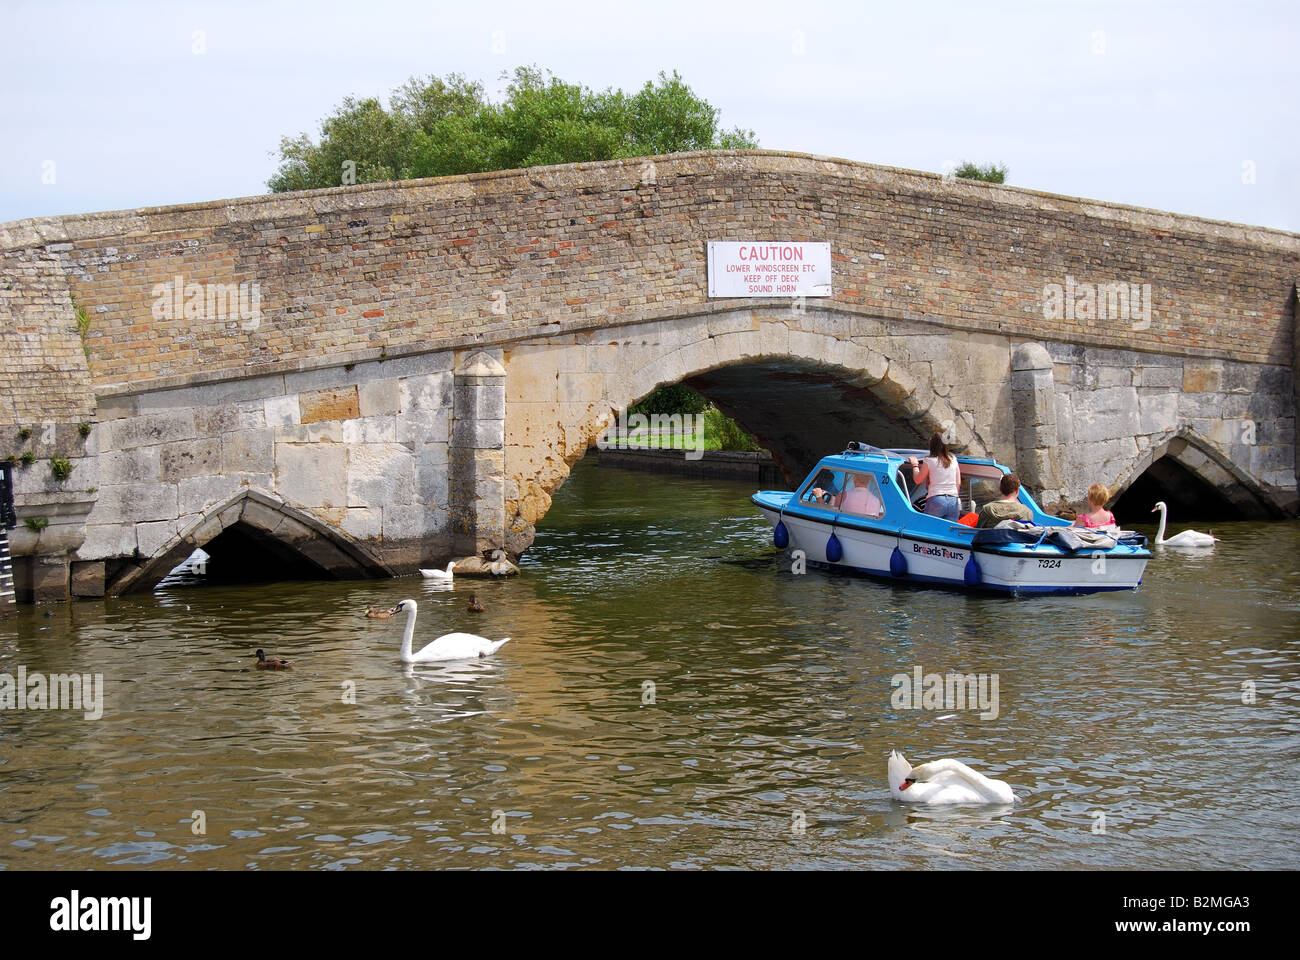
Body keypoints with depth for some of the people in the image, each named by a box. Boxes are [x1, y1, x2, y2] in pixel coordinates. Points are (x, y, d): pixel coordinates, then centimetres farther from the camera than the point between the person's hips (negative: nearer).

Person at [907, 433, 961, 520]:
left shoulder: (929, 461, -1)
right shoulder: (953, 460, 10)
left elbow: (917, 480, 9)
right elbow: (958, 483, 15)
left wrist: (915, 465, 23)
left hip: (936, 500, -4)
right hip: (953, 501, 4)